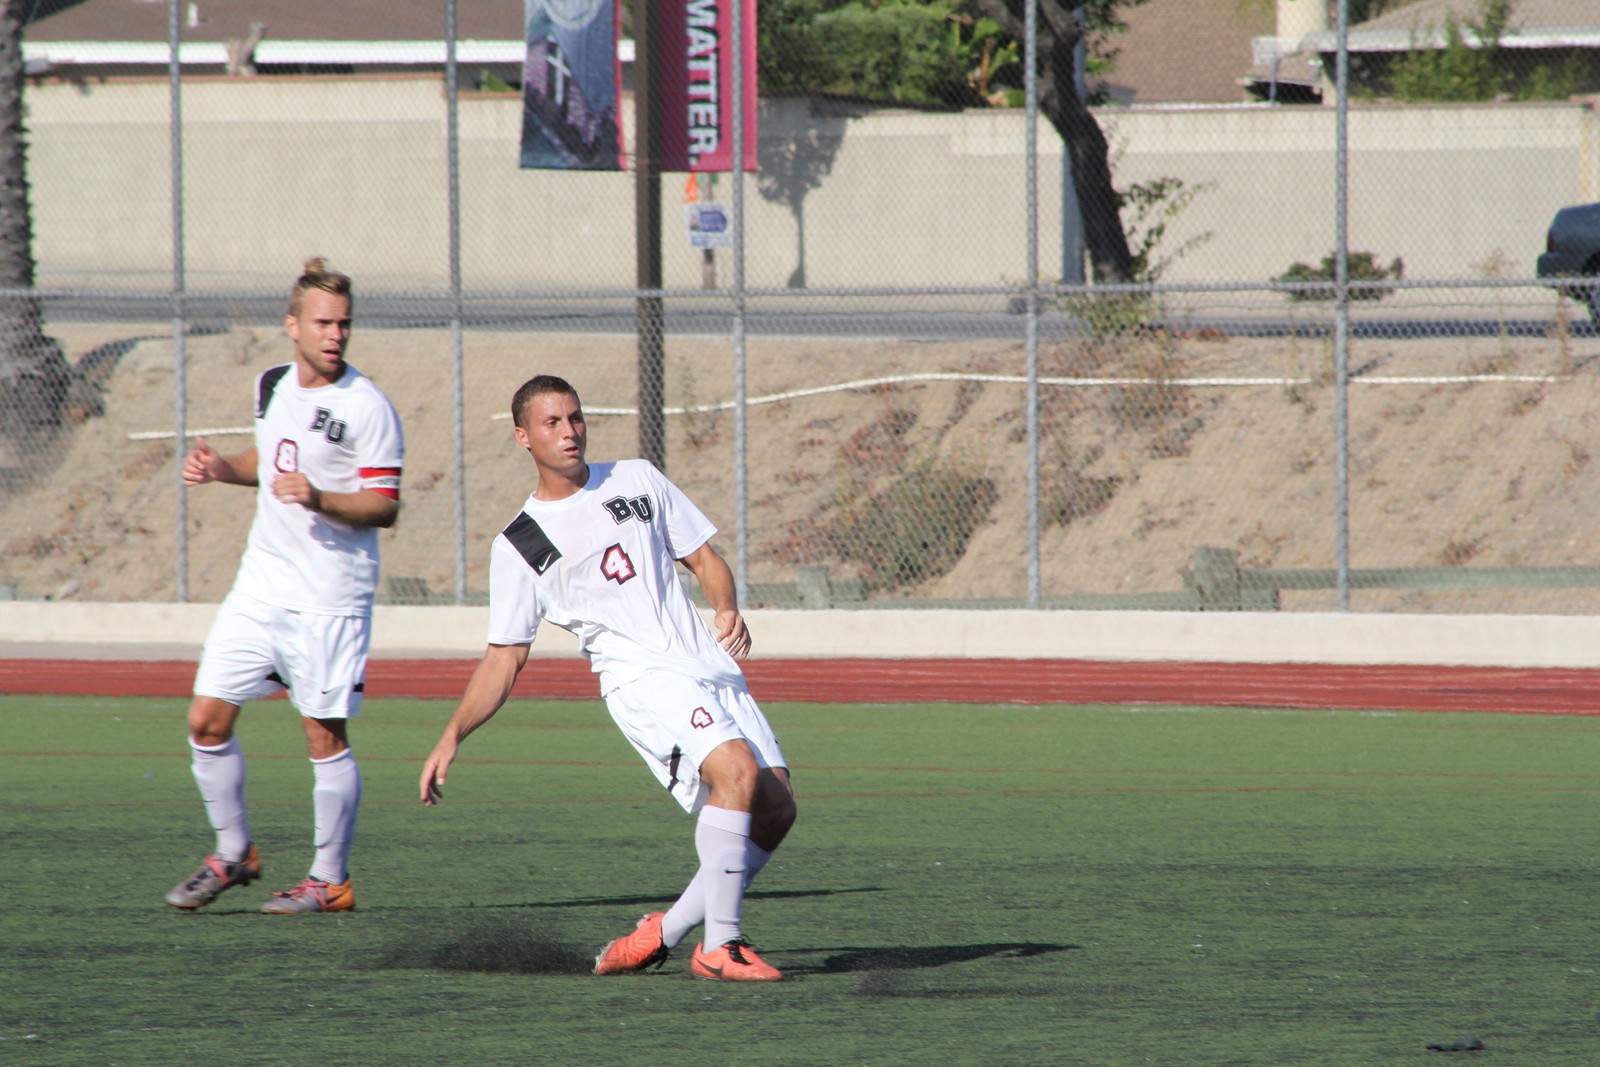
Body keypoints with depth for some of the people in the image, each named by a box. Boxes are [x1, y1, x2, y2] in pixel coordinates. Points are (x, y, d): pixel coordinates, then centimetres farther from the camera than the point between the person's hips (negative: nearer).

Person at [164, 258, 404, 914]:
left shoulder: (366, 408, -11)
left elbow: (385, 506, -12)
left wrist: (319, 499, -27)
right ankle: (233, 854, 19)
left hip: (329, 600, -6)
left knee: (325, 737, -2)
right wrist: (223, 468, 8)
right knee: (208, 720, 3)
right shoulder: (272, 385, 9)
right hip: (261, 584, 6)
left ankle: (330, 879, 9)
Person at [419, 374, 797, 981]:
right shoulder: (519, 545, 5)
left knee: (774, 810, -6)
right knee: (737, 770, -29)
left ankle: (666, 933, 8)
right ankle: (718, 947, -25)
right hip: (641, 679, -5)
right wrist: (452, 736, -4)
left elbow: (705, 559, 18)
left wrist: (727, 611, -3)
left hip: (710, 666, 5)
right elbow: (504, 657, 7)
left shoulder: (636, 480, 14)